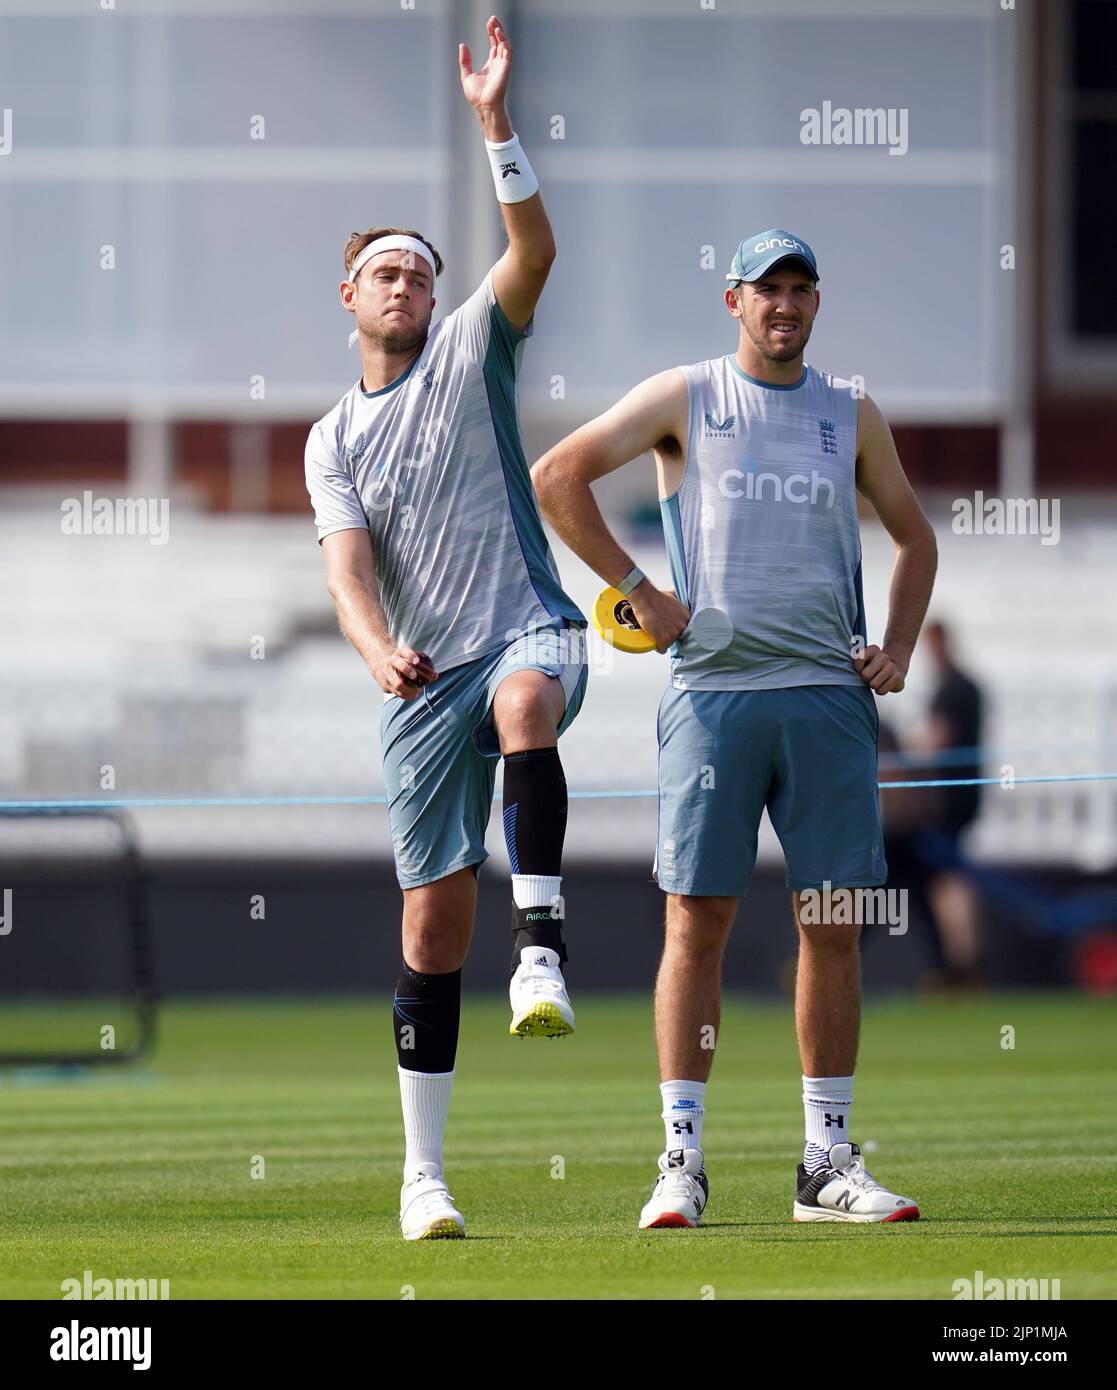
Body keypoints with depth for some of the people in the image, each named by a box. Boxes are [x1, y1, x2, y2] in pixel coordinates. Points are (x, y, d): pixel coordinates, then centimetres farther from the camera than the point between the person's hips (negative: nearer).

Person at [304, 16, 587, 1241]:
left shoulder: (472, 351, 7)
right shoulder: (332, 440, 11)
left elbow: (534, 248, -10)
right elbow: (349, 568, -3)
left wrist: (496, 123, -20)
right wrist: (381, 652, -24)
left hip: (527, 627, -2)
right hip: (419, 681, 2)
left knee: (527, 706, -41)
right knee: (433, 919, -1)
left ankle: (541, 952, -48)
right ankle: (424, 1175, 5)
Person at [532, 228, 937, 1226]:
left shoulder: (852, 416, 14)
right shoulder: (683, 398, 5)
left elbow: (914, 536, 24)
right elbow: (556, 477, 4)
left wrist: (898, 646, 9)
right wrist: (637, 592, -1)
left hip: (829, 695, 3)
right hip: (713, 686, -3)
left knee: (833, 924, 1)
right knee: (698, 918, -5)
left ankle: (829, 1162, 7)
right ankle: (682, 1161, -3)